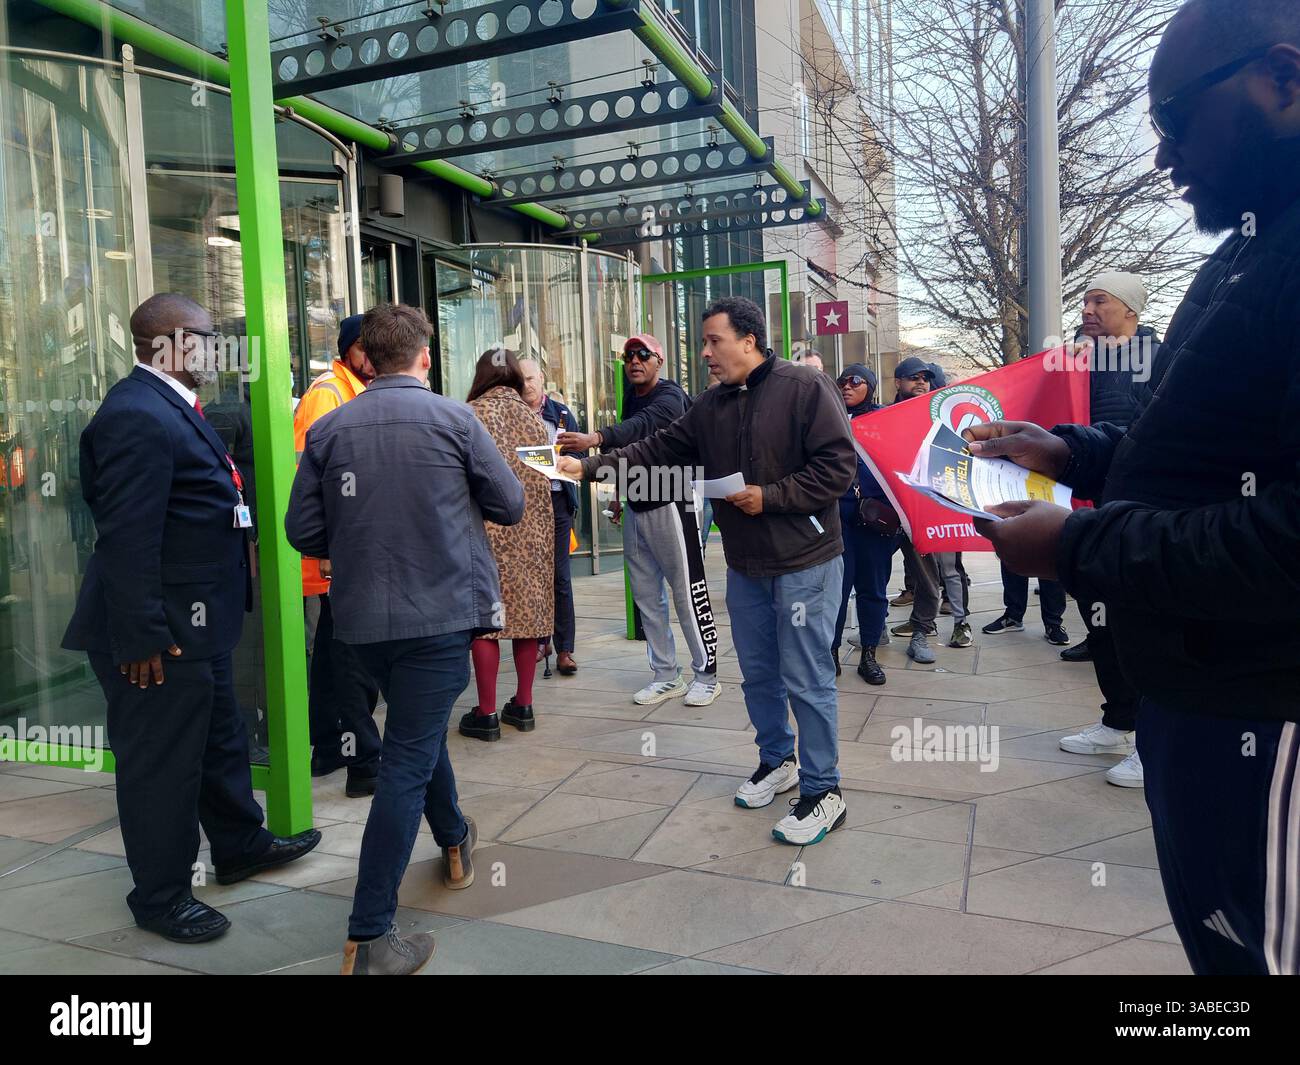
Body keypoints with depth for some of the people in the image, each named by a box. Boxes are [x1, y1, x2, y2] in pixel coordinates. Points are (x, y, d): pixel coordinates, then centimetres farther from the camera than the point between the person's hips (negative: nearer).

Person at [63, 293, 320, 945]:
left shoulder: (170, 407, 12)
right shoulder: (138, 415, -21)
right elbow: (127, 539, -25)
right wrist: (142, 639, -24)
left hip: (195, 626, 10)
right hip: (161, 635, -10)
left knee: (220, 738, 23)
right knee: (161, 762, 6)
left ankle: (239, 845, 42)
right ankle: (160, 898, 24)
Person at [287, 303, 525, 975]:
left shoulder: (328, 429, 1)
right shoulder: (452, 418, -7)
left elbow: (303, 531, 1)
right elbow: (510, 506, 0)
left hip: (361, 617, 5)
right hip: (441, 611, -4)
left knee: (420, 731, 25)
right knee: (408, 760, -1)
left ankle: (455, 844, 45)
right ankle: (369, 938, 2)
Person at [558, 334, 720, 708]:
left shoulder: (669, 396, -13)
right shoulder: (631, 396, 13)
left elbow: (642, 425, -33)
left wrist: (595, 438, -49)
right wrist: (622, 492, 14)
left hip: (670, 505, -8)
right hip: (636, 507, 8)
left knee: (688, 593, -3)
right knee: (646, 597, 11)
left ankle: (707, 675, 10)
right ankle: (666, 676, 22)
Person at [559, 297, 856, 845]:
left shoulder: (805, 387, -12)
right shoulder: (711, 406, 8)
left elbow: (837, 466, -17)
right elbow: (657, 450, 8)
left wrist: (769, 497, -19)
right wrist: (590, 466, 1)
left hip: (804, 563, -7)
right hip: (745, 566, 7)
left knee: (806, 681, -1)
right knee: (758, 673, 17)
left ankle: (823, 791, 13)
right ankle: (776, 762, 37)